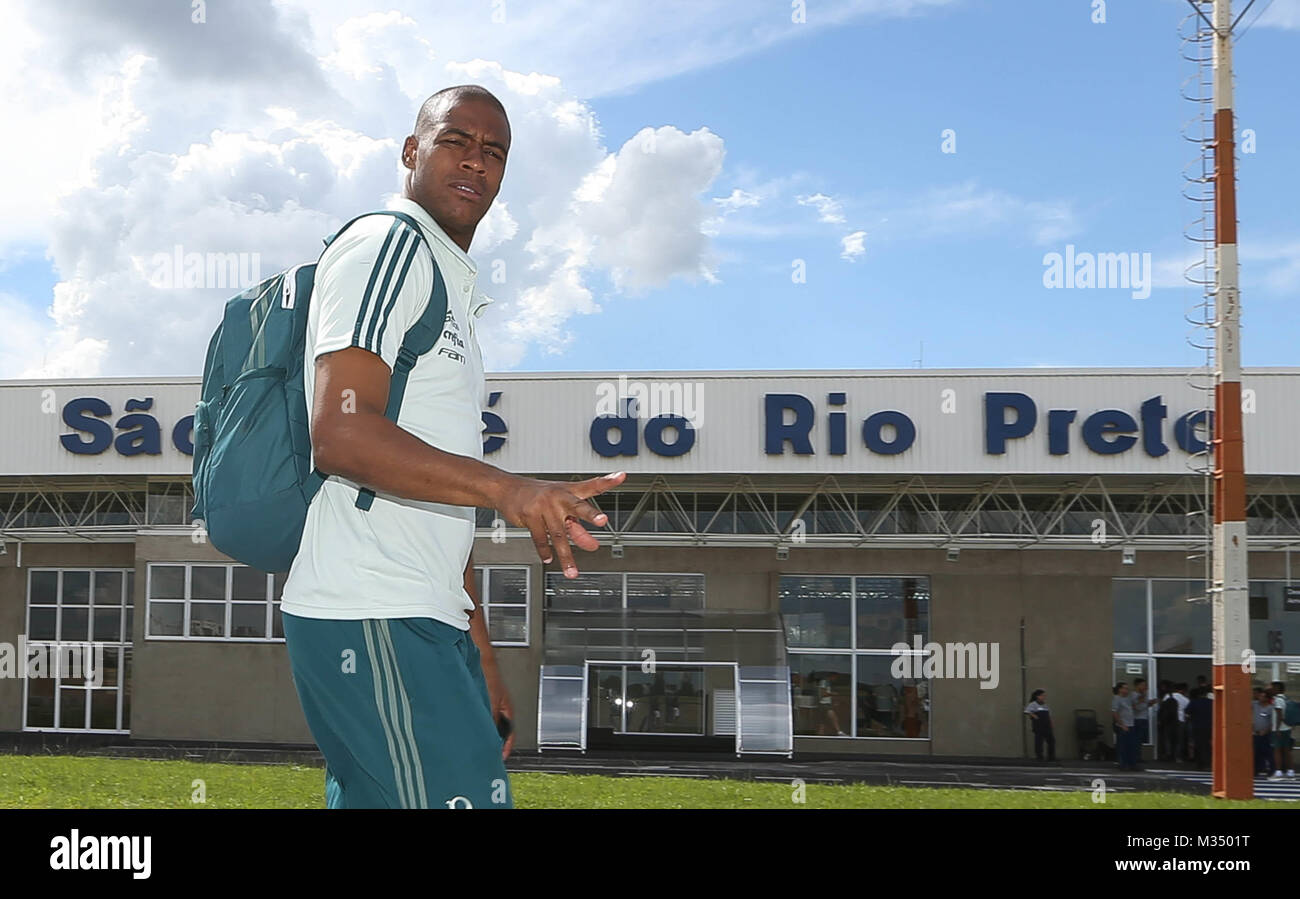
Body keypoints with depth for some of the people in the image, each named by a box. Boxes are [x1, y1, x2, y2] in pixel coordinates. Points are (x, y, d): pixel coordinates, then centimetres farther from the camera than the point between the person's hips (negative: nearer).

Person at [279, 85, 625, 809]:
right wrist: (507, 490, -31)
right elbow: (340, 431, -19)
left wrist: (483, 664, 22)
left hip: (424, 625, 10)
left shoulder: (453, 288, 27)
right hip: (375, 623, -10)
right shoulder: (388, 245, -3)